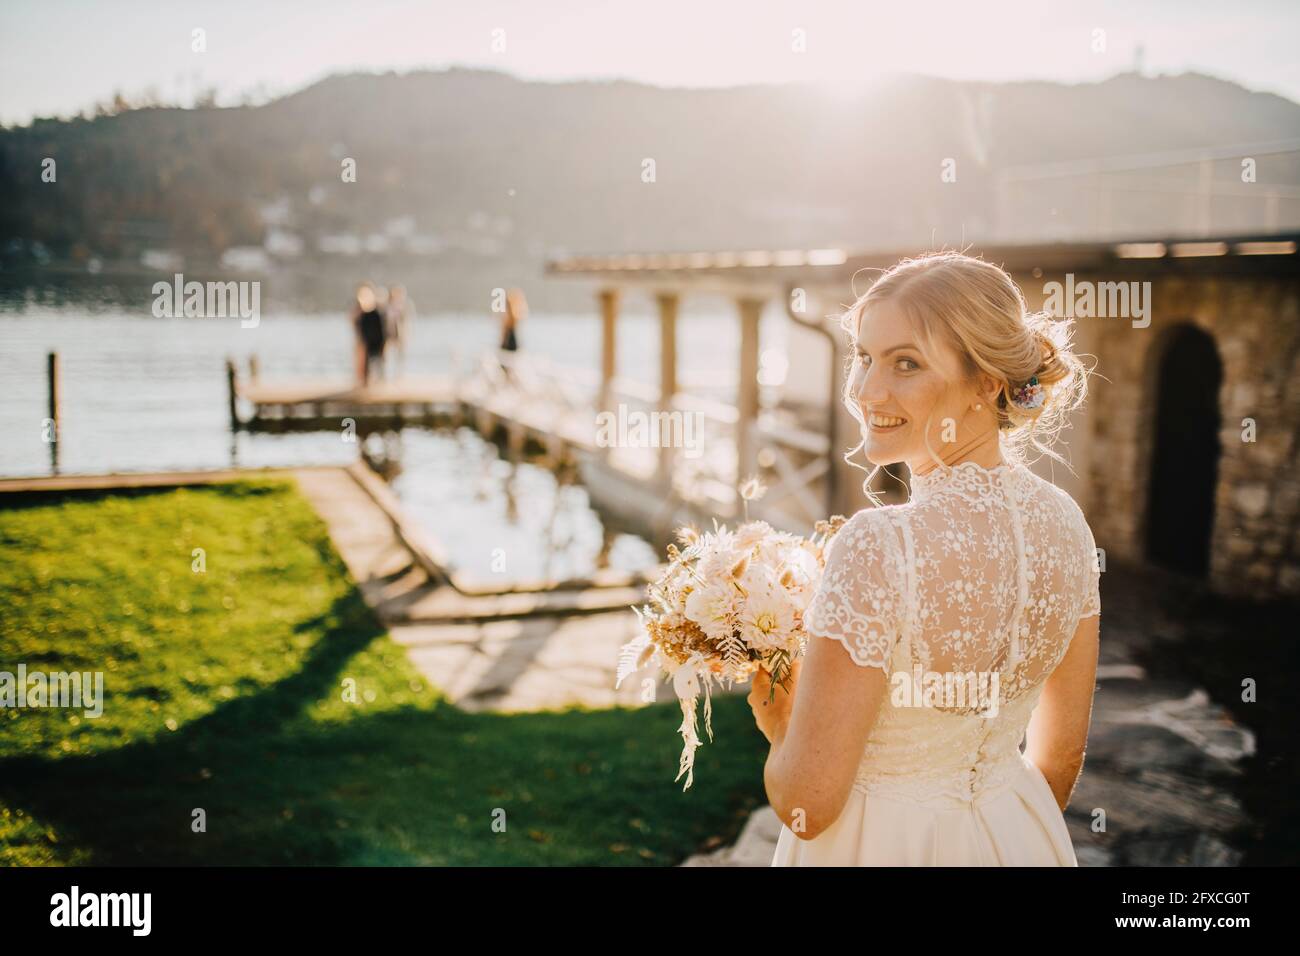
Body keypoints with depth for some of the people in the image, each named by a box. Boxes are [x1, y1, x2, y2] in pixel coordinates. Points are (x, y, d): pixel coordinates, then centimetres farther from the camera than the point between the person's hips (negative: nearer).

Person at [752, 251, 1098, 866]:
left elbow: (806, 804, -23)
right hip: (1019, 837, 6)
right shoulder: (1062, 520, -7)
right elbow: (1062, 755, 5)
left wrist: (778, 727, -3)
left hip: (882, 847, -5)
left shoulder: (878, 546, -28)